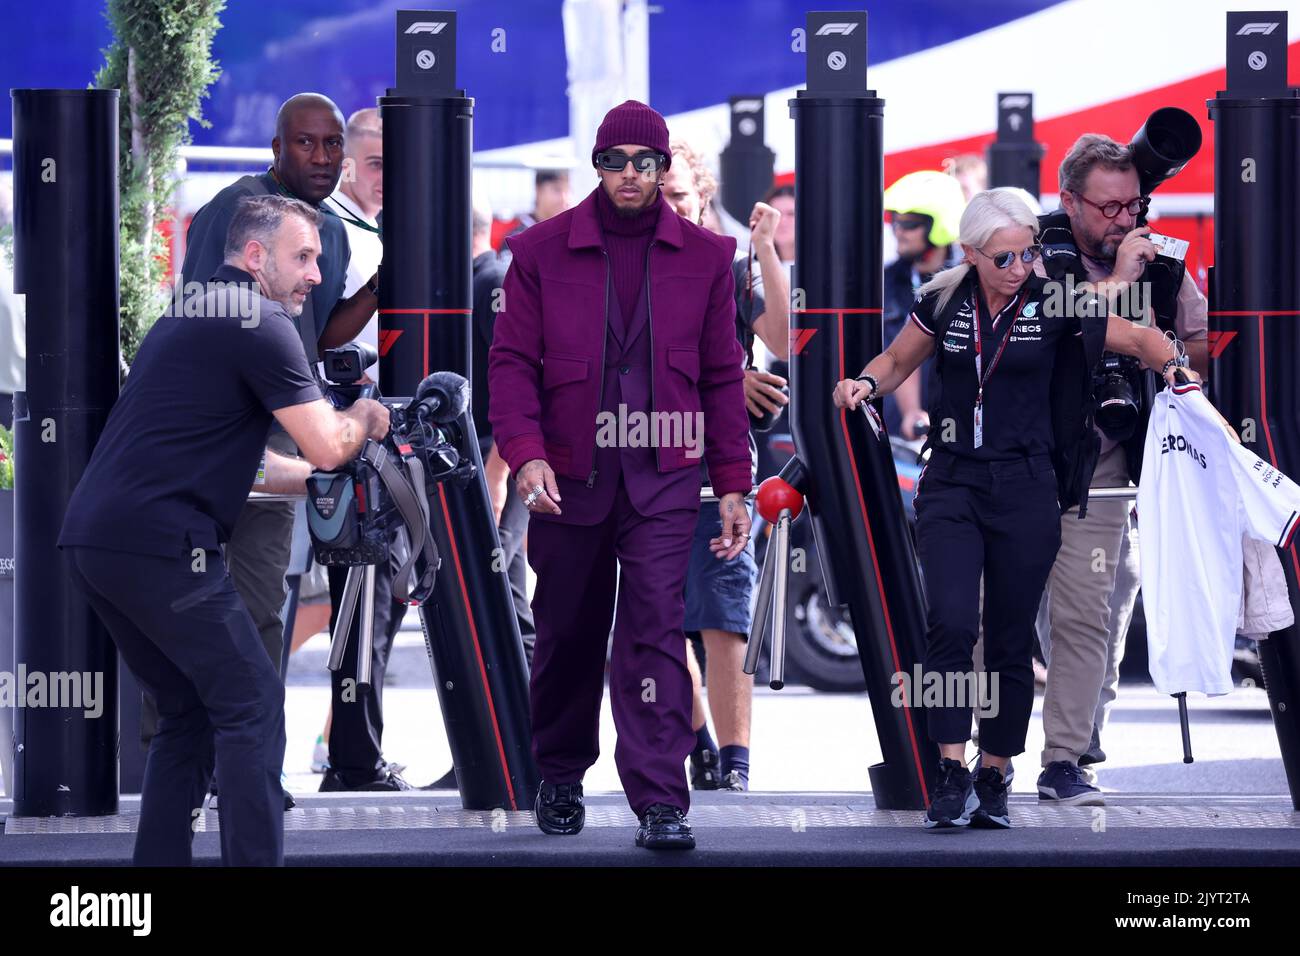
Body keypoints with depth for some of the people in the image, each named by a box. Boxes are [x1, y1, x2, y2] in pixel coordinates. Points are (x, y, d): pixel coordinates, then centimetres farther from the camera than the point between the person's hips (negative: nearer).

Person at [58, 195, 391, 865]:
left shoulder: (188, 320, 24)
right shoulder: (259, 325, -6)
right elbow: (327, 447, -9)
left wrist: (315, 478, 29)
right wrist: (364, 418, 12)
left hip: (90, 543, 9)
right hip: (159, 545, -9)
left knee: (190, 714, 17)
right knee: (251, 705, -5)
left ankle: (159, 859, 13)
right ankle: (253, 861, -11)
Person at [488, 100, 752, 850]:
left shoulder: (704, 257, 5)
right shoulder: (542, 252, 2)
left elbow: (722, 378, 8)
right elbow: (513, 361, 0)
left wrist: (733, 484, 5)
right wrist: (526, 452, -15)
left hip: (663, 478, -1)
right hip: (569, 477, 1)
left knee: (656, 631, -11)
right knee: (568, 633, 11)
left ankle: (661, 802, -14)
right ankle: (560, 776, 32)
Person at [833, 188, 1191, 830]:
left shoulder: (1053, 304, -4)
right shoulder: (942, 302, 1)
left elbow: (1141, 340, 2)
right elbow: (899, 360, 18)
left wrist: (1172, 364, -19)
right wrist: (867, 383, -3)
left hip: (1025, 489, 0)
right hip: (951, 485, 0)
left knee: (1011, 640, 4)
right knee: (950, 622, -16)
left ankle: (993, 779, 16)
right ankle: (951, 774, -12)